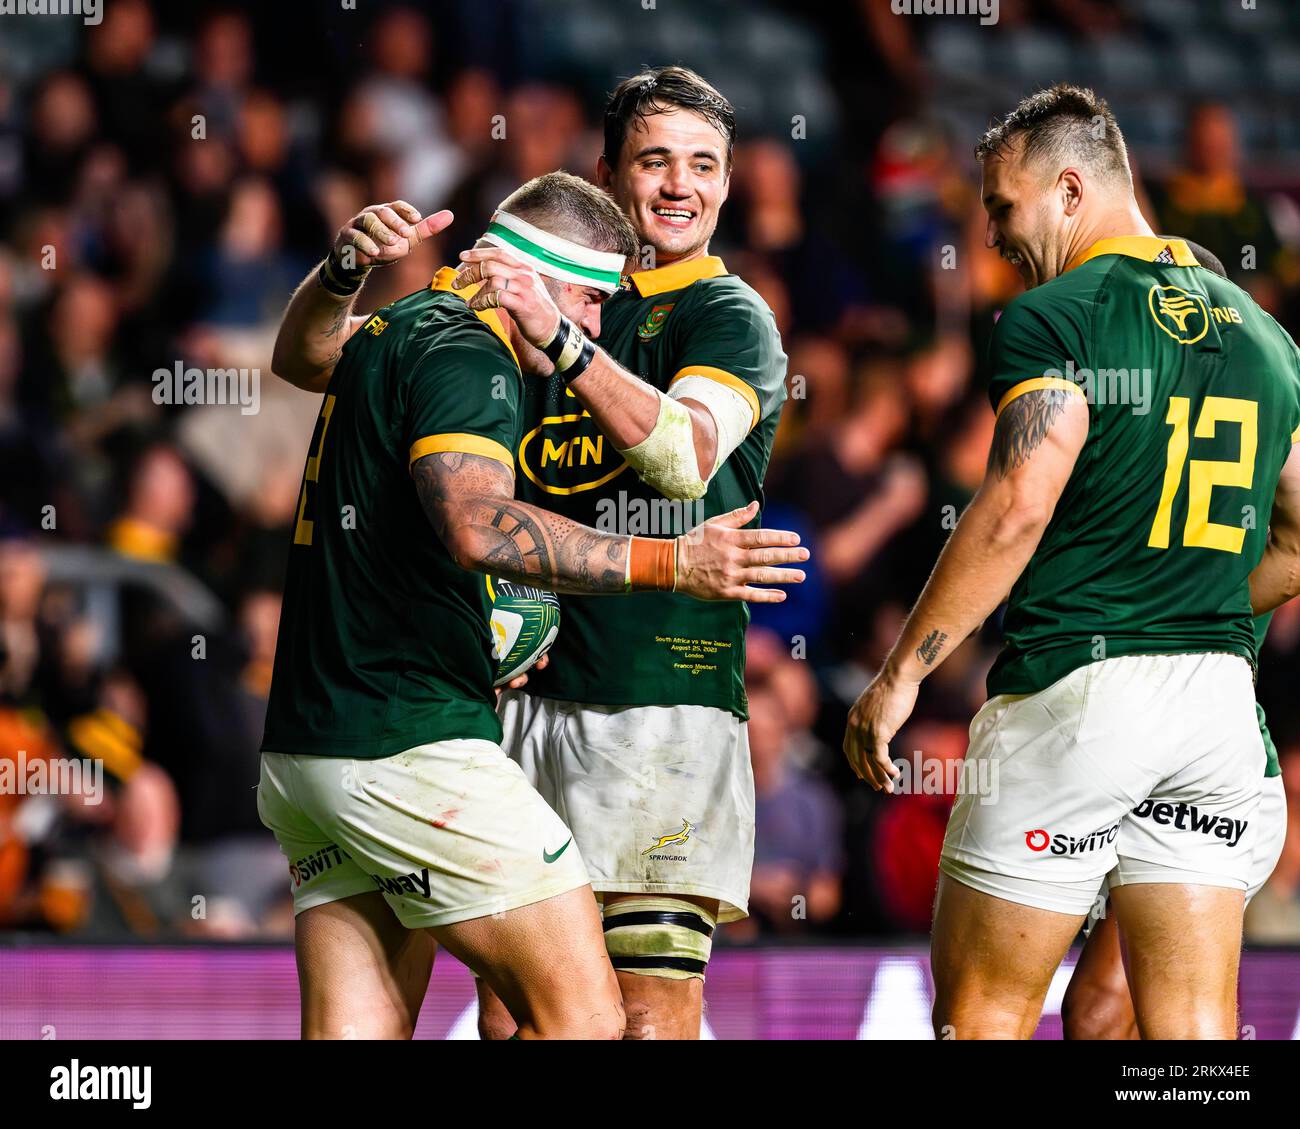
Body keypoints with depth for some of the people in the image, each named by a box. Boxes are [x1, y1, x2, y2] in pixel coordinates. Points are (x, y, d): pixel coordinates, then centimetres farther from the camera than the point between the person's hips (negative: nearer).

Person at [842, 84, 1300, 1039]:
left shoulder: (1055, 319, -7)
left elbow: (1017, 508, -19)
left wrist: (900, 674, -16)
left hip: (1073, 693, -6)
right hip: (1223, 700, 6)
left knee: (982, 1009, 1)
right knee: (1197, 1024, 4)